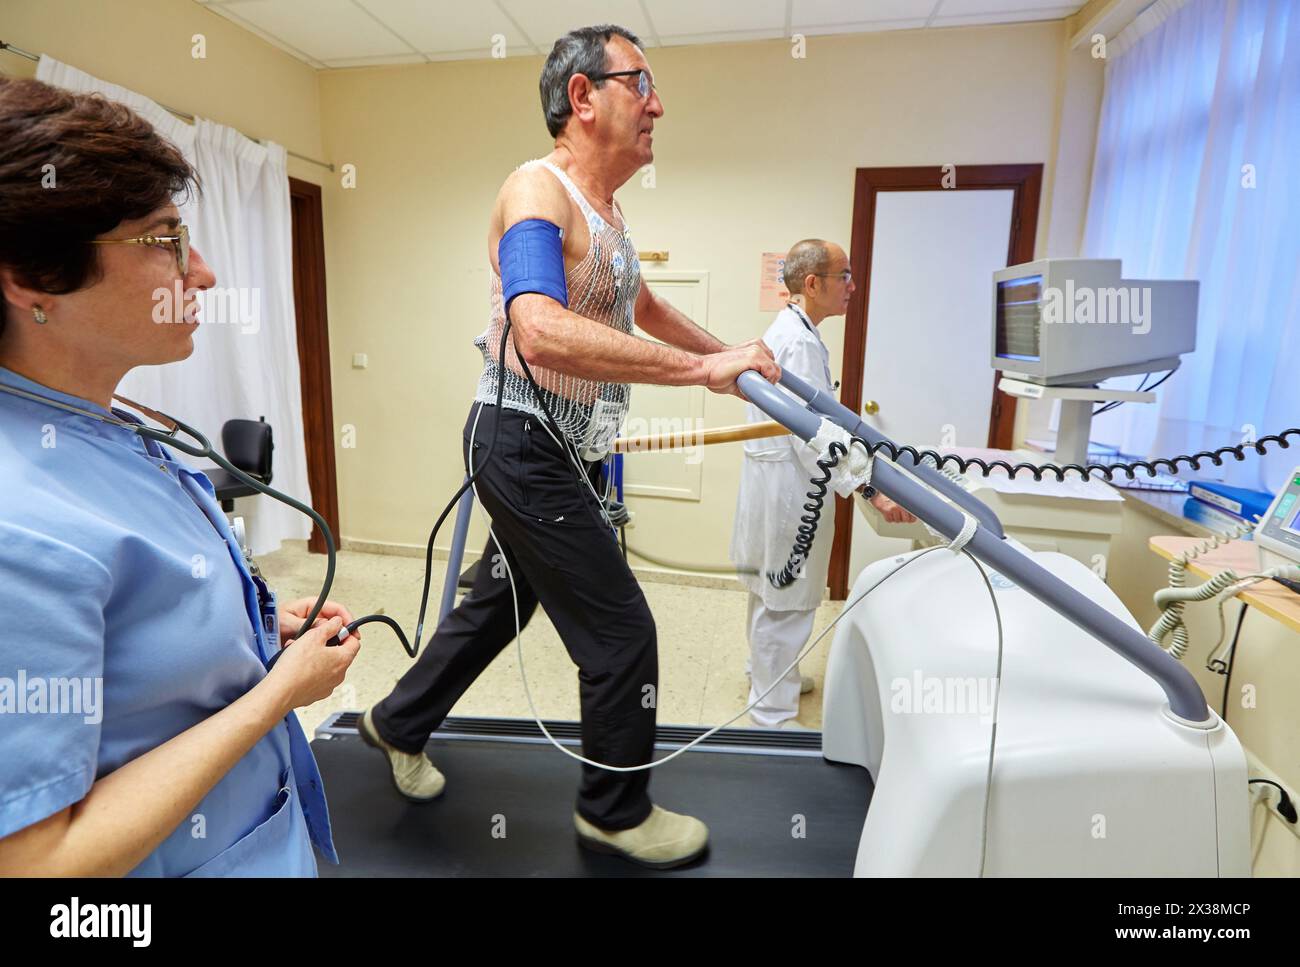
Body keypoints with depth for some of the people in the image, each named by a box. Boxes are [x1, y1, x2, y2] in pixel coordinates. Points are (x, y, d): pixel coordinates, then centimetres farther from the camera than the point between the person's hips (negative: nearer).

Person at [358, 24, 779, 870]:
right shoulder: (539, 190, -16)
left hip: (563, 450, 10)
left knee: (501, 601, 22)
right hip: (525, 443, -10)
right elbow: (540, 332, -34)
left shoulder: (606, 211, 14)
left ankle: (400, 725, 45)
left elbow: (647, 308, 29)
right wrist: (702, 371, -34)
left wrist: (732, 356, 26)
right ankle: (617, 812, 23)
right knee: (622, 631, -1)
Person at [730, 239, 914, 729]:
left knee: (771, 590, 23)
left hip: (777, 477, 11)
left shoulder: (787, 330, 12)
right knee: (786, 601, 0)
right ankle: (772, 715, 14)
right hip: (788, 483, -11)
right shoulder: (801, 342, -21)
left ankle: (768, 673, 42)